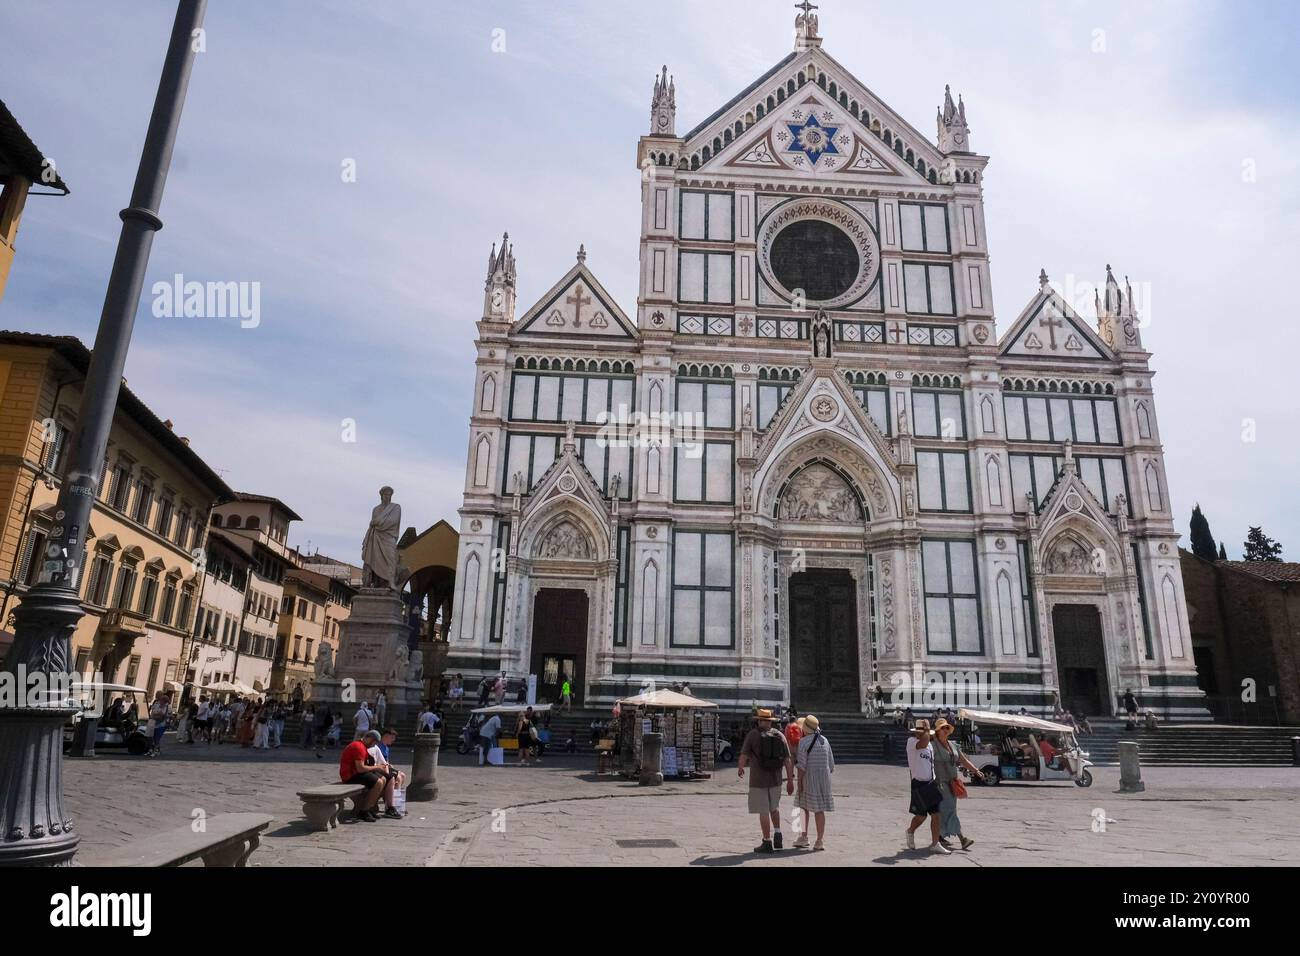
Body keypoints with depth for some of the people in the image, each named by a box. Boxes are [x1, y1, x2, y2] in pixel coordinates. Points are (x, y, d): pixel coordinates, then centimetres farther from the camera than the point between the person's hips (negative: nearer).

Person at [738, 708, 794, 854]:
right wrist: (790, 780, 7)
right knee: (774, 807, 25)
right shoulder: (779, 735, 1)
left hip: (758, 779, -4)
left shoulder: (753, 734, -8)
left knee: (763, 811, 4)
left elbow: (744, 756, -8)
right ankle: (777, 835, 17)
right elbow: (788, 760, 1)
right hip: (776, 778, 4)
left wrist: (740, 768, 12)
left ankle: (767, 843, 8)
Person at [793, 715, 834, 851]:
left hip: (809, 778, -4)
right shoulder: (825, 740, 8)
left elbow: (802, 765, -13)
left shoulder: (803, 741, -10)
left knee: (804, 806, 11)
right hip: (824, 778, 5)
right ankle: (819, 841, 5)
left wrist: (799, 783, -9)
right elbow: (831, 763, 11)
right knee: (819, 809, 6)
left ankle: (804, 836, 7)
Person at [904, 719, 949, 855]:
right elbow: (923, 743, -35)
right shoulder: (911, 742, -12)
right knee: (921, 815, 0)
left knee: (936, 814, 1)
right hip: (918, 784, -7)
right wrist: (927, 729, -20)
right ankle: (911, 832, 30)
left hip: (930, 784, 7)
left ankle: (935, 844, 8)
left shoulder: (930, 745, 14)